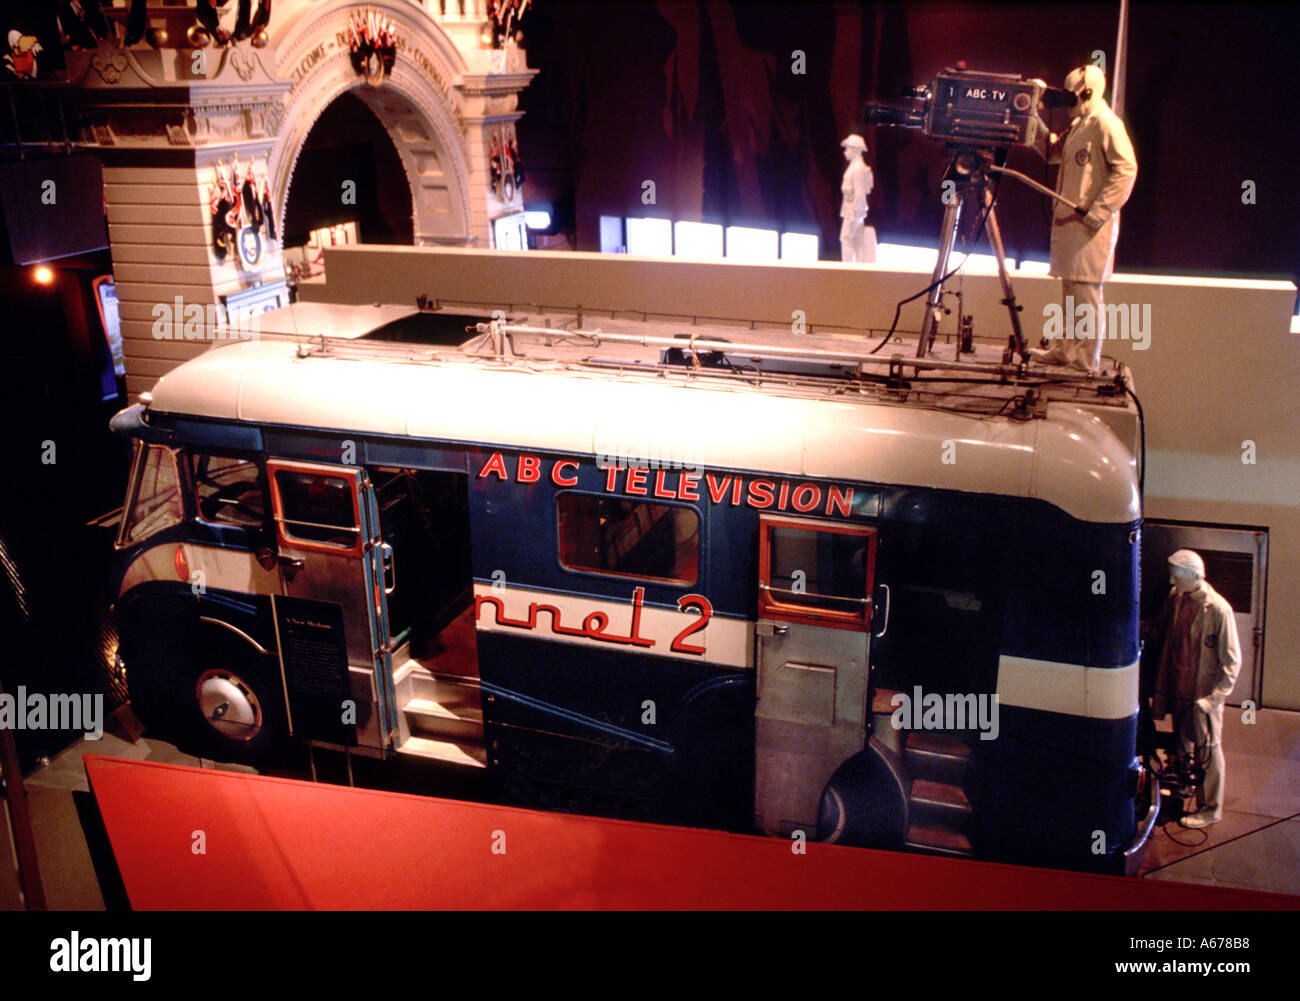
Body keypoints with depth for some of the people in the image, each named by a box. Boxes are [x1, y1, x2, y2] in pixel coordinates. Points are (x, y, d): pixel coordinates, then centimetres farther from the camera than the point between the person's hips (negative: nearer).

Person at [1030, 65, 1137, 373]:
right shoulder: (1079, 123, 17)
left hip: (1091, 224, -9)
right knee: (1069, 287, 14)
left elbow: (1126, 170, -17)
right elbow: (1053, 151, 29)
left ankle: (1088, 359, -2)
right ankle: (1064, 349, 23)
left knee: (1085, 289, -7)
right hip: (1069, 220, 9)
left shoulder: (1107, 123, -11)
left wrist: (1096, 212, -20)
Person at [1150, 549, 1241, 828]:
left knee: (1207, 751, 7)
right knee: (1181, 745, 19)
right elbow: (1166, 640, 13)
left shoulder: (1218, 609, -20)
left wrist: (1214, 697, -17)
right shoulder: (1175, 599, 0)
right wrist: (1161, 688, 11)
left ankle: (1211, 808, 21)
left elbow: (1231, 661, -15)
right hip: (1179, 690, 6)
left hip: (1205, 693, -6)